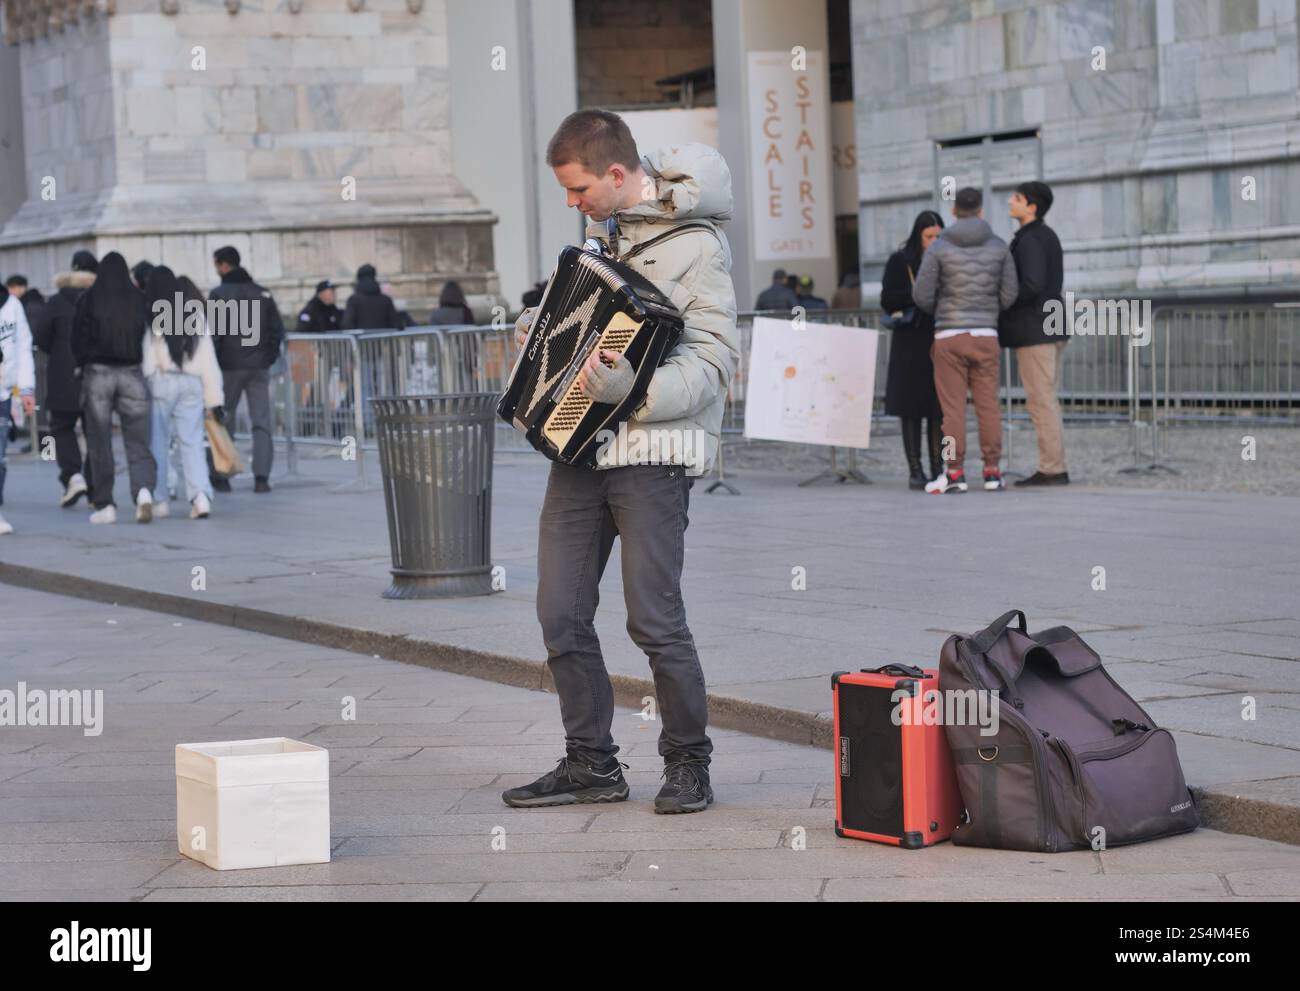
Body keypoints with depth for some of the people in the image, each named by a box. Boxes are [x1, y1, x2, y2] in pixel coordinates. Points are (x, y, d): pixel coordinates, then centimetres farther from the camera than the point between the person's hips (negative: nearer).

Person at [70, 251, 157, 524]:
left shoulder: (89, 299, -3)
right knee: (138, 442, 2)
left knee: (99, 444, 8)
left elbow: (77, 340, 0)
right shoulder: (139, 299, 1)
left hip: (97, 374, -1)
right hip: (133, 374, 1)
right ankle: (144, 490, -22)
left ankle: (104, 505, 9)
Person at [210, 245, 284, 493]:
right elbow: (277, 329, 9)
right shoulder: (262, 293, 9)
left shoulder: (219, 294, -7)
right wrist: (269, 357, 13)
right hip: (259, 367, 3)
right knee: (262, 422, 1)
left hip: (230, 367, -3)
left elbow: (213, 331, -11)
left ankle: (220, 477, 10)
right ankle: (261, 477, -9)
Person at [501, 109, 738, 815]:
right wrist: (539, 327, 13)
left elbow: (713, 361, -18)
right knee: (562, 613, 5)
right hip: (582, 443, 8)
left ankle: (687, 763, 8)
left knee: (653, 616, -8)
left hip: (651, 452, -8)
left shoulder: (694, 245, -12)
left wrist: (628, 387, -31)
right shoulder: (605, 226, 14)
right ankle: (591, 764, 16)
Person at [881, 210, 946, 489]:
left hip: (940, 340, 2)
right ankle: (915, 471, 1)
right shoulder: (900, 261, 2)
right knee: (911, 408, -2)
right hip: (910, 343, -2)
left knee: (939, 408, 1)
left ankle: (937, 468, 6)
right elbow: (887, 301, -4)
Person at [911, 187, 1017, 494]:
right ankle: (992, 471, 4)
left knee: (953, 407, 0)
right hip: (986, 335, 2)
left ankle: (955, 472, -1)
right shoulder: (998, 246, 2)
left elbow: (922, 295, -6)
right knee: (988, 405, 5)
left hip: (949, 335, -2)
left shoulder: (939, 247, -4)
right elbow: (1009, 295, 2)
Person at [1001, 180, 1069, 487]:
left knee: (1041, 402, -7)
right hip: (1052, 327, 10)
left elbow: (1033, 284, -25)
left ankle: (1051, 469, -6)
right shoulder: (1048, 236, 16)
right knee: (1048, 401, 12)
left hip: (1033, 331, -10)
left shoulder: (1029, 241, -14)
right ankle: (1055, 467, 13)